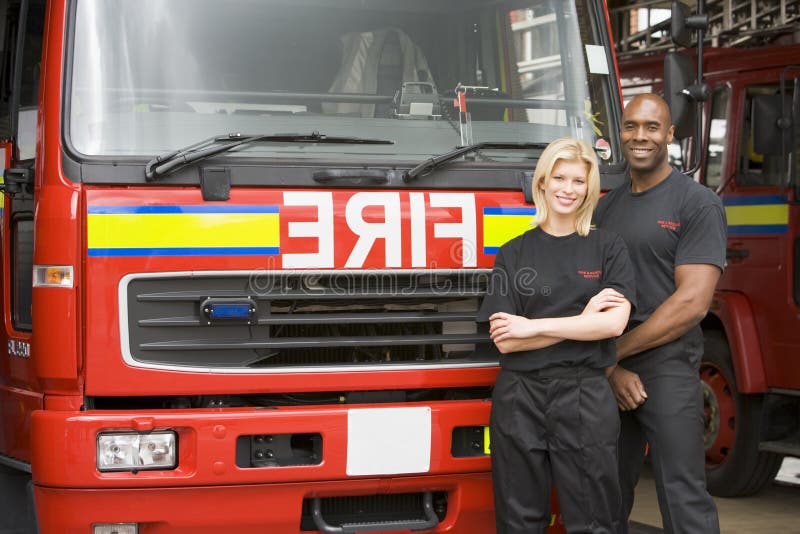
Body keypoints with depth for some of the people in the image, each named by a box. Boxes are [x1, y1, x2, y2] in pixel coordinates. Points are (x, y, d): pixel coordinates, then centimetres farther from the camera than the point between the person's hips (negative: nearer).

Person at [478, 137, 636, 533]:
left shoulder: (608, 248, 5)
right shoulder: (514, 254, 5)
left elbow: (614, 323, -10)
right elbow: (504, 340, -5)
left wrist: (534, 326, -10)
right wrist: (583, 319, -9)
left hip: (586, 397, -1)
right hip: (520, 397, 1)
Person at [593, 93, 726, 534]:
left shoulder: (698, 204, -3)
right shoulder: (605, 208, 14)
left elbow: (692, 302, -12)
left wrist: (612, 351, -9)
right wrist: (610, 368, -6)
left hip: (667, 369, -5)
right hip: (607, 373, 6)